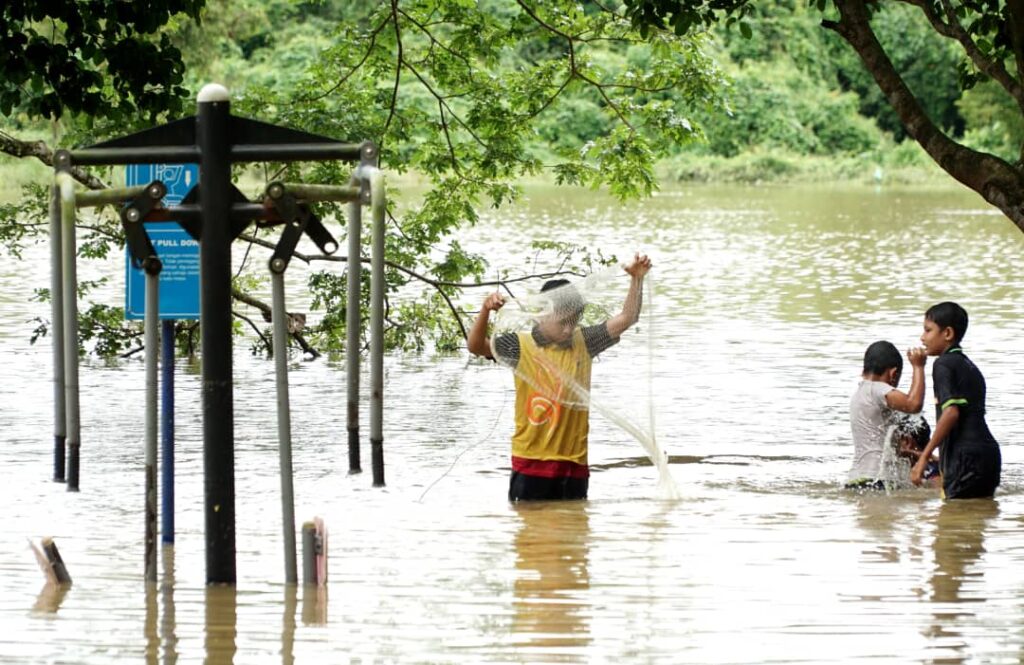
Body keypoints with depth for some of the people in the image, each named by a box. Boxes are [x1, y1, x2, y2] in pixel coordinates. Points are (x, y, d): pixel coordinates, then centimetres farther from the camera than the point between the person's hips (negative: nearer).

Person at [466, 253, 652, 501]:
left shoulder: (583, 343, 9)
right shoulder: (521, 346, -2)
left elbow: (626, 319, 6)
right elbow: (476, 346, -13)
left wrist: (637, 279, -5)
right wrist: (485, 312, -29)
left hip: (574, 463, 3)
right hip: (531, 462, -3)